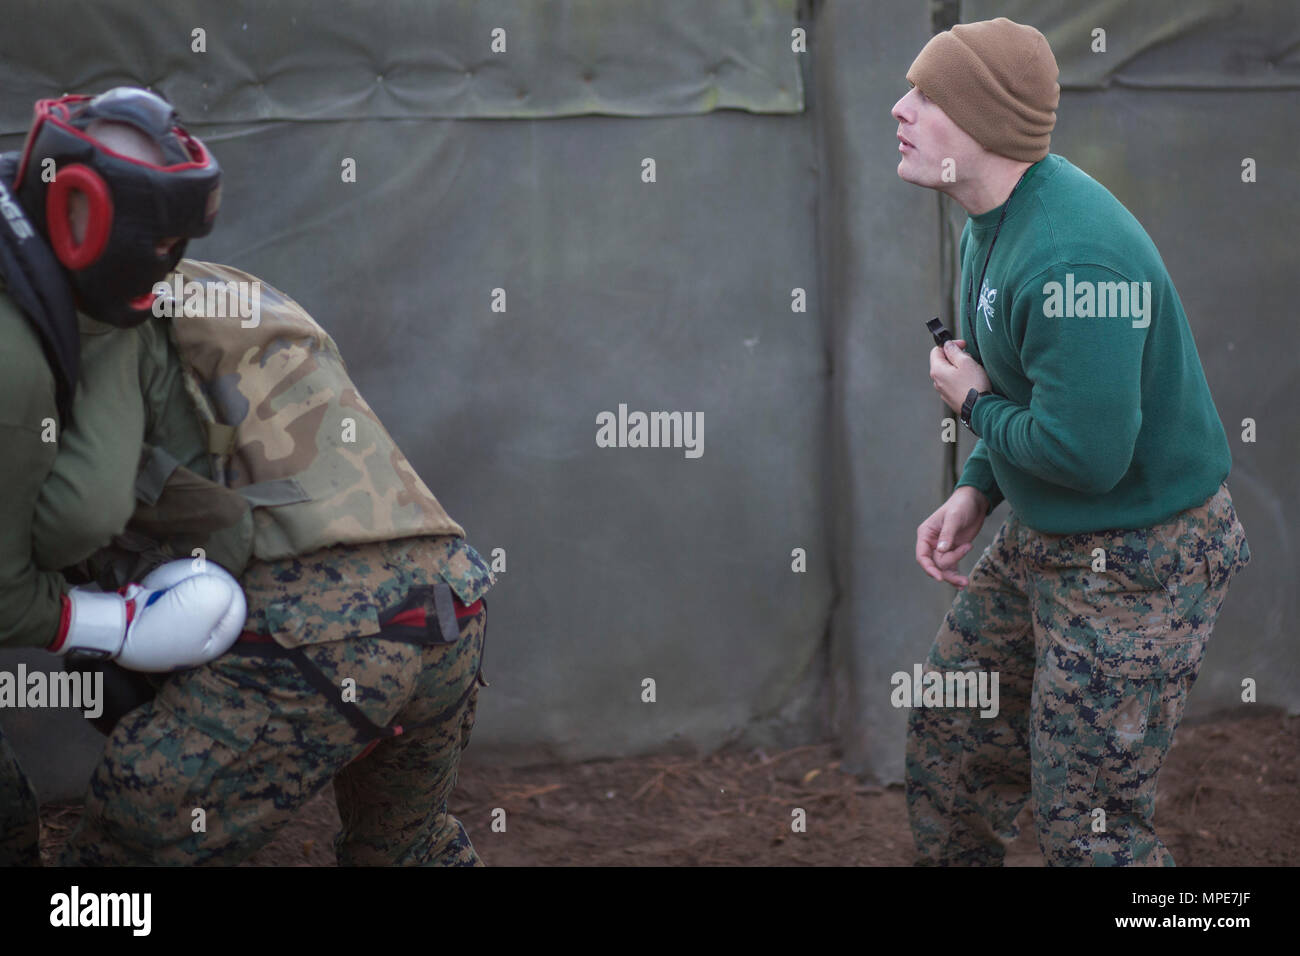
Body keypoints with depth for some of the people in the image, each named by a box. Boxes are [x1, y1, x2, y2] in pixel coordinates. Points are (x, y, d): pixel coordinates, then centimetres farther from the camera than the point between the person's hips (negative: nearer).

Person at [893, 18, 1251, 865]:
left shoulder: (1070, 257, -30)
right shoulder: (993, 221, 4)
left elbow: (1084, 452, -31)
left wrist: (974, 405, -13)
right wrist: (976, 492, 3)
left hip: (1139, 563, -10)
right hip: (1046, 541, 10)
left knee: (1090, 827, -1)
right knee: (949, 746, 19)